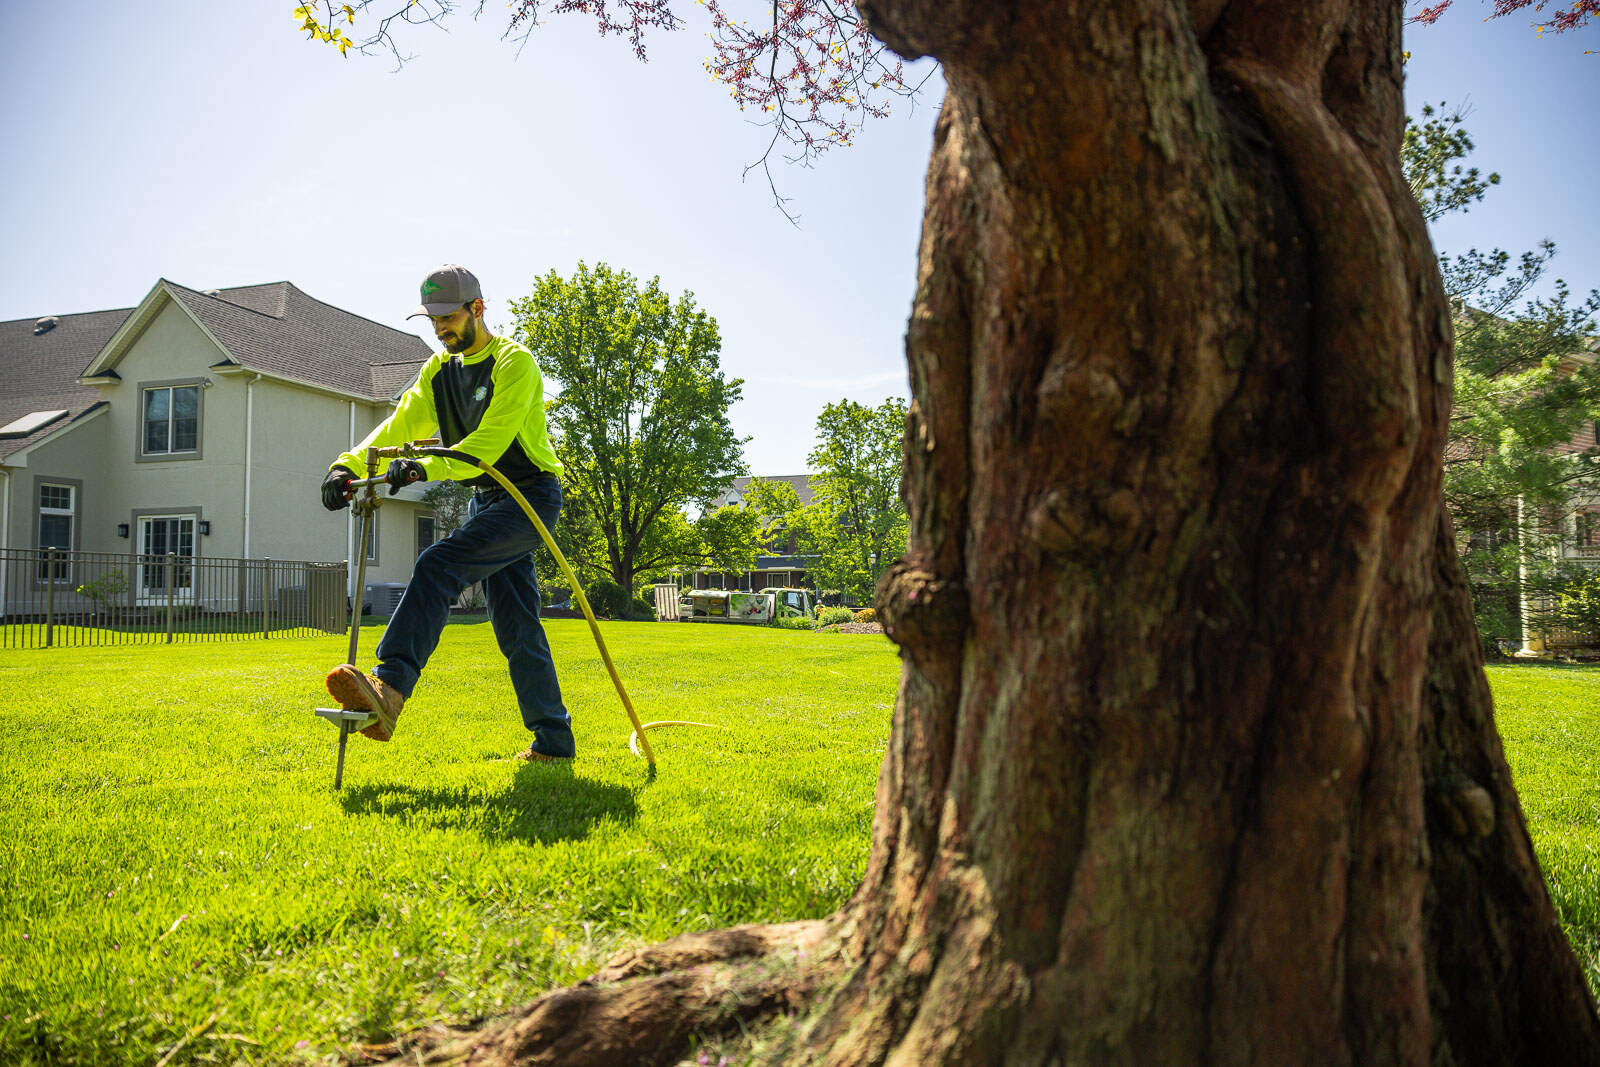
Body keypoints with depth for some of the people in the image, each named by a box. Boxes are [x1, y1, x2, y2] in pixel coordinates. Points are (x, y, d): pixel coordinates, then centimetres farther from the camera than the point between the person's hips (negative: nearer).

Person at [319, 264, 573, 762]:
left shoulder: (514, 362, -12)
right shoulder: (438, 370, 11)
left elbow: (488, 442, -24)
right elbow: (401, 425, -2)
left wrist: (424, 467, -37)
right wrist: (349, 464, -19)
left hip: (529, 496, -8)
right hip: (485, 499, 8)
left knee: (438, 564, -28)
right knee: (515, 626, 7)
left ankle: (390, 687, -38)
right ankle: (553, 740, 14)